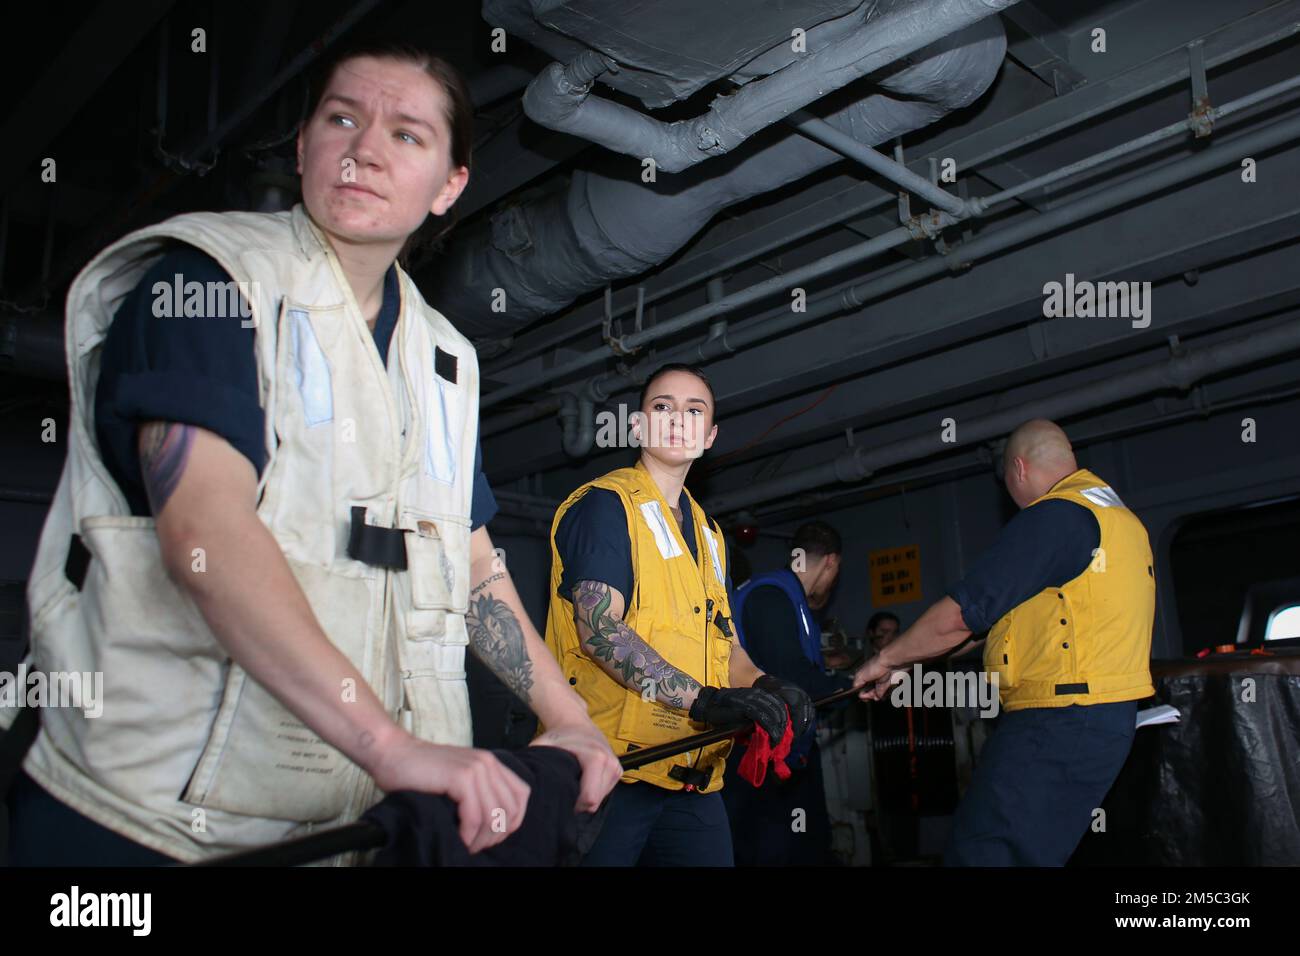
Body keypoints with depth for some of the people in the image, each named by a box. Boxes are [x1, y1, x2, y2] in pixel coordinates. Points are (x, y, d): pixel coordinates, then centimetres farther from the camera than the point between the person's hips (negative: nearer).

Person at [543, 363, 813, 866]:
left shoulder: (706, 531, 21)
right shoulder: (605, 504, -5)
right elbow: (599, 627, -17)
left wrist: (761, 685, 1)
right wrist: (702, 699, -24)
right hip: (614, 768, -7)